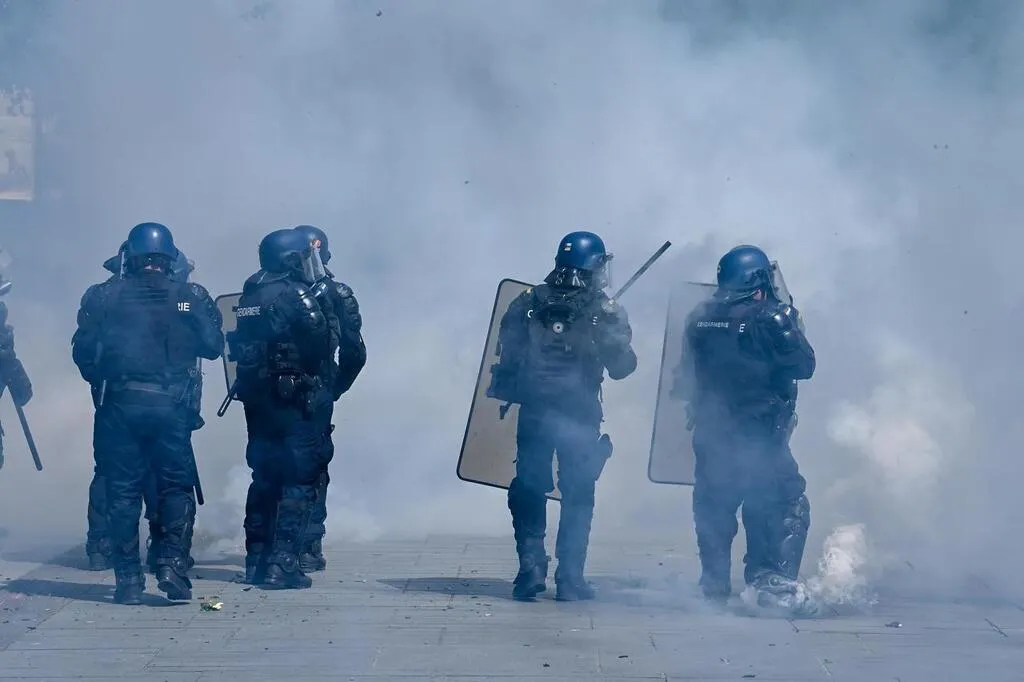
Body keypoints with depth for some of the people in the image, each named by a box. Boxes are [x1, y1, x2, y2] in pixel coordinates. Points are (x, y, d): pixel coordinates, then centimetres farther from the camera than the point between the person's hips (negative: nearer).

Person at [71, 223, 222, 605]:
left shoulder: (104, 296, 0)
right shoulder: (190, 297, 0)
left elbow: (84, 351, -1)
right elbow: (213, 347, 3)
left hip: (119, 403, 0)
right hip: (171, 405, 0)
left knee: (123, 491, 7)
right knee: (176, 487, 10)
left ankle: (128, 579, 7)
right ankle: (173, 566, -3)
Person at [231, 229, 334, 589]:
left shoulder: (249, 295, 12)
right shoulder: (294, 294, -13)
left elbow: (240, 345, 14)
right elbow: (320, 341, -16)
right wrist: (315, 374, 0)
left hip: (255, 394, 8)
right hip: (295, 397, -8)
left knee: (264, 477, 16)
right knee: (299, 480, -4)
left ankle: (256, 560, 19)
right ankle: (282, 564, -9)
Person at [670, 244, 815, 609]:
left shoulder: (700, 318, 5)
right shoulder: (771, 317, -11)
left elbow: (684, 377, 12)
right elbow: (804, 366, -6)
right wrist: (789, 325, 8)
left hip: (710, 432, 5)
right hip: (759, 437, -5)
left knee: (714, 506, 16)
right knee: (786, 508, 2)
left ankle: (714, 583, 19)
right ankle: (772, 581, -7)